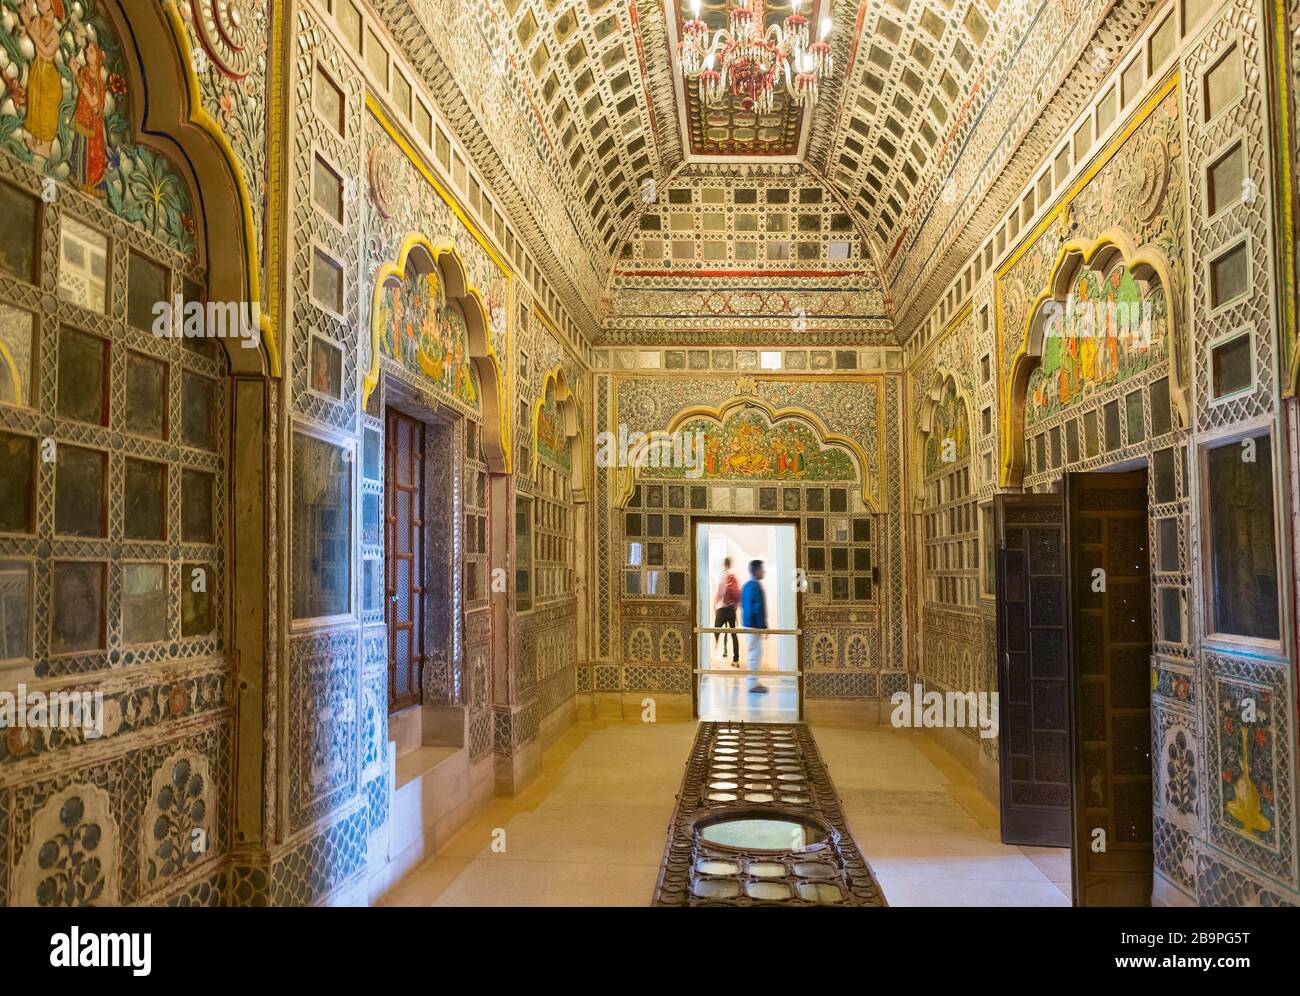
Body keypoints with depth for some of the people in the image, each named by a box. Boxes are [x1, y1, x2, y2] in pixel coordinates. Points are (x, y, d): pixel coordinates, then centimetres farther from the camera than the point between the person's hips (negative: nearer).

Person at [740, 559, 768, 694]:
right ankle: (753, 684, -2)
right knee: (755, 653, -5)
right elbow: (759, 608, -21)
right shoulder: (756, 586, -17)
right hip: (755, 625, -10)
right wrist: (764, 626, -16)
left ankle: (754, 681, 21)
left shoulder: (746, 585, 12)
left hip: (748, 623, 10)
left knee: (754, 653, 16)